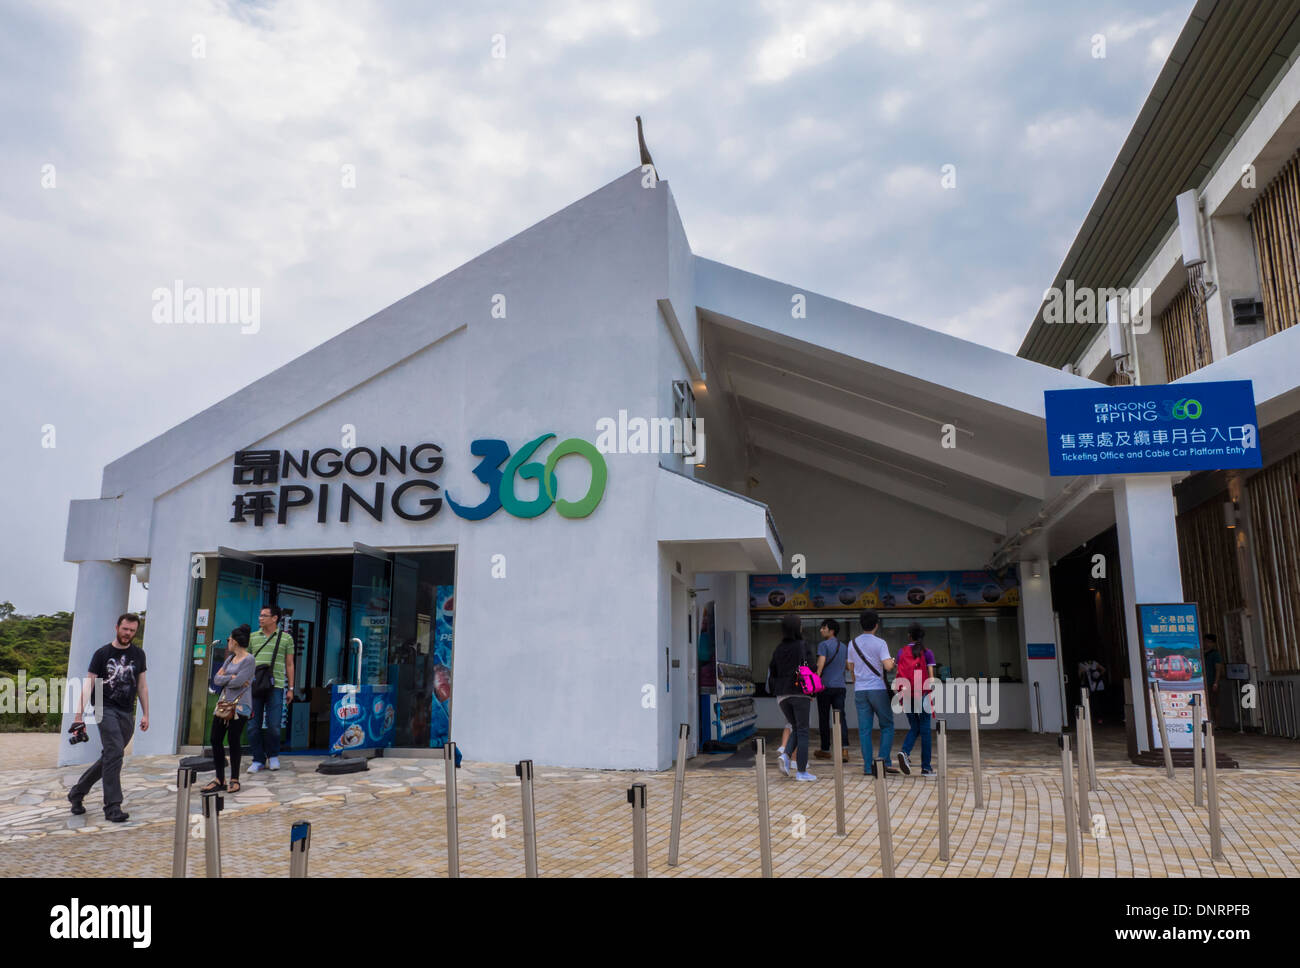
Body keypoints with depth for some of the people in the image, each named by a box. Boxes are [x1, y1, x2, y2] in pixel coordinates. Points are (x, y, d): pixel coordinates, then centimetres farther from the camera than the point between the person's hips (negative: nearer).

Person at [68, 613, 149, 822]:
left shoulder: (138, 654, 11)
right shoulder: (102, 653, 1)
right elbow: (89, 684, -1)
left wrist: (145, 714, 11)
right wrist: (79, 714, -10)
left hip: (127, 713, 4)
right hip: (106, 709, -4)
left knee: (109, 757, 8)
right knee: (114, 752, -18)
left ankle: (77, 793, 28)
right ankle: (112, 807, -15)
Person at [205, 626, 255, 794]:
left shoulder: (248, 660, -9)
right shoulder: (230, 659, 15)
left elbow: (237, 682, -19)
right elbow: (216, 679, 7)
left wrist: (224, 678, -3)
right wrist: (231, 677, -8)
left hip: (240, 706, -8)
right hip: (224, 703, 8)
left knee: (233, 740, -4)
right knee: (216, 739, 4)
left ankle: (234, 779, 9)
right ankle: (220, 780, 13)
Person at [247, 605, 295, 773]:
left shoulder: (286, 638, 8)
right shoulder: (252, 637, 13)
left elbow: (289, 665, 10)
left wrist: (291, 688, 6)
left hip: (275, 686, -2)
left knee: (274, 725, -3)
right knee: (253, 725, 2)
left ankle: (273, 755, 19)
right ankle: (258, 760, 14)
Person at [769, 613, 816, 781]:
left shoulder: (779, 649, 9)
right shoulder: (801, 646, -6)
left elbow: (772, 671, 10)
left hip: (782, 694, 5)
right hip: (800, 693, -5)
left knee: (795, 728, 19)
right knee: (802, 731, 2)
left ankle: (785, 755, -6)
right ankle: (802, 771, 1)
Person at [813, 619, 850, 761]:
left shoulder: (824, 645, -6)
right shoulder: (843, 647, 15)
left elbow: (820, 664, -17)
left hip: (826, 686, -5)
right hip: (840, 686, 5)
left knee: (824, 718, 5)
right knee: (841, 717, -1)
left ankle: (825, 750, 14)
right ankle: (844, 749, -17)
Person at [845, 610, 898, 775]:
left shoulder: (853, 643, 7)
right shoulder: (880, 643, -8)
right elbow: (888, 667, -17)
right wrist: (893, 661, 6)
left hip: (860, 690, 4)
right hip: (878, 689, -4)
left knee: (864, 729, 4)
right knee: (887, 726, 8)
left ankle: (868, 766, 3)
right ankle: (884, 760, -2)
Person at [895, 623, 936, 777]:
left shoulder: (901, 653, 4)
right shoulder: (927, 653, -2)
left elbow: (899, 676, 3)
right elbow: (931, 677, -6)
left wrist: (901, 696, 10)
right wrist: (932, 697, -3)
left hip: (908, 696, 2)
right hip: (923, 695, -2)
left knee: (914, 729, 14)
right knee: (925, 730, 5)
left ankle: (905, 753, -13)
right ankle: (926, 767, 6)